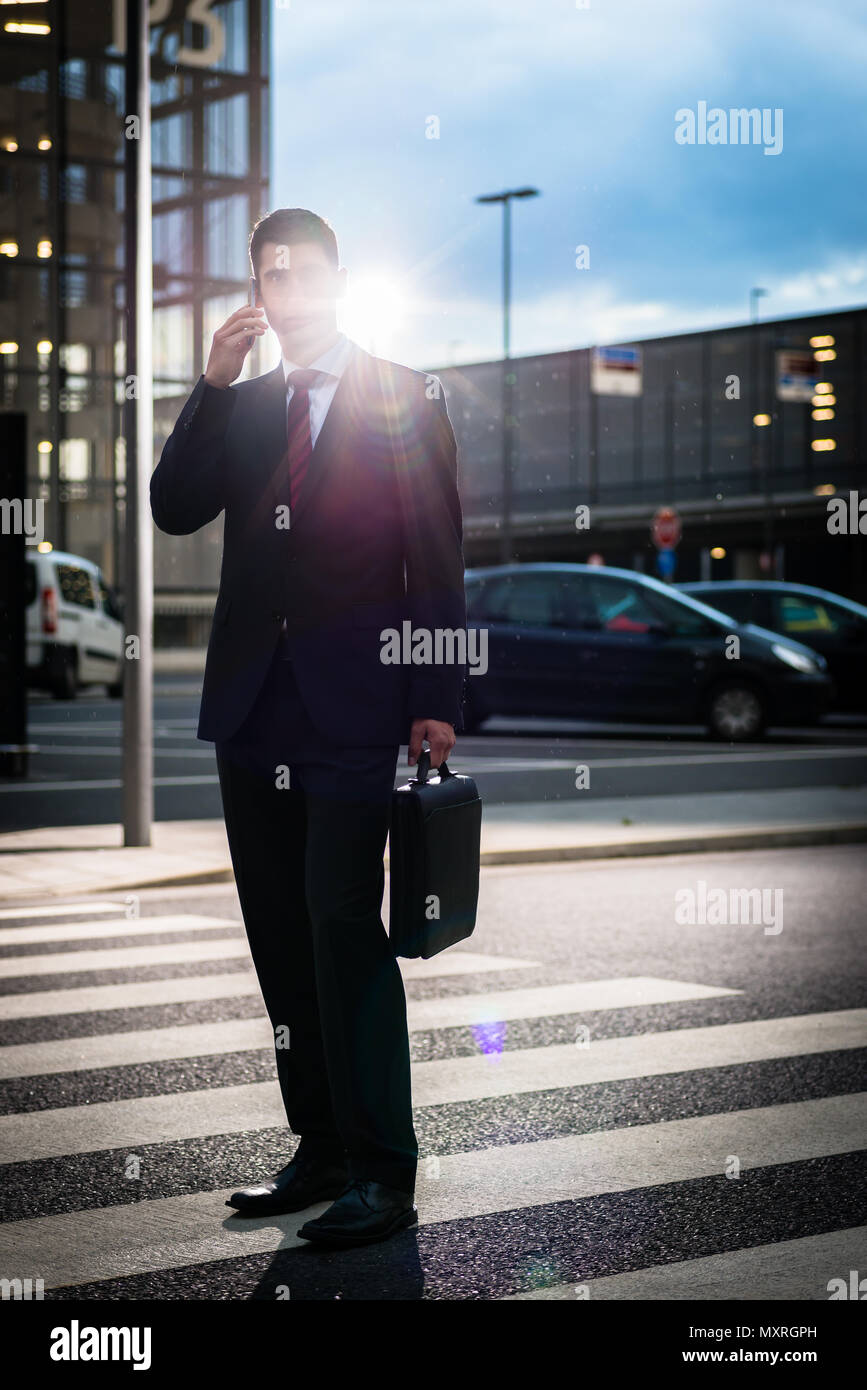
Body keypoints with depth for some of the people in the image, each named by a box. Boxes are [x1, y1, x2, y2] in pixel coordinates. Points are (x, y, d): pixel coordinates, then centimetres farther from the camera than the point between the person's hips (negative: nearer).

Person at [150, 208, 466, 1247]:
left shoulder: (406, 398, 2)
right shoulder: (236, 406, 16)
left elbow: (438, 556, -2)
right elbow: (174, 510, 3)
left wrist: (437, 697, -9)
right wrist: (215, 382, -5)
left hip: (353, 706, -5)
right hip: (253, 710, 6)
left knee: (345, 929, -11)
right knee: (282, 942, 8)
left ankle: (383, 1175, -5)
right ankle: (322, 1150, 18)